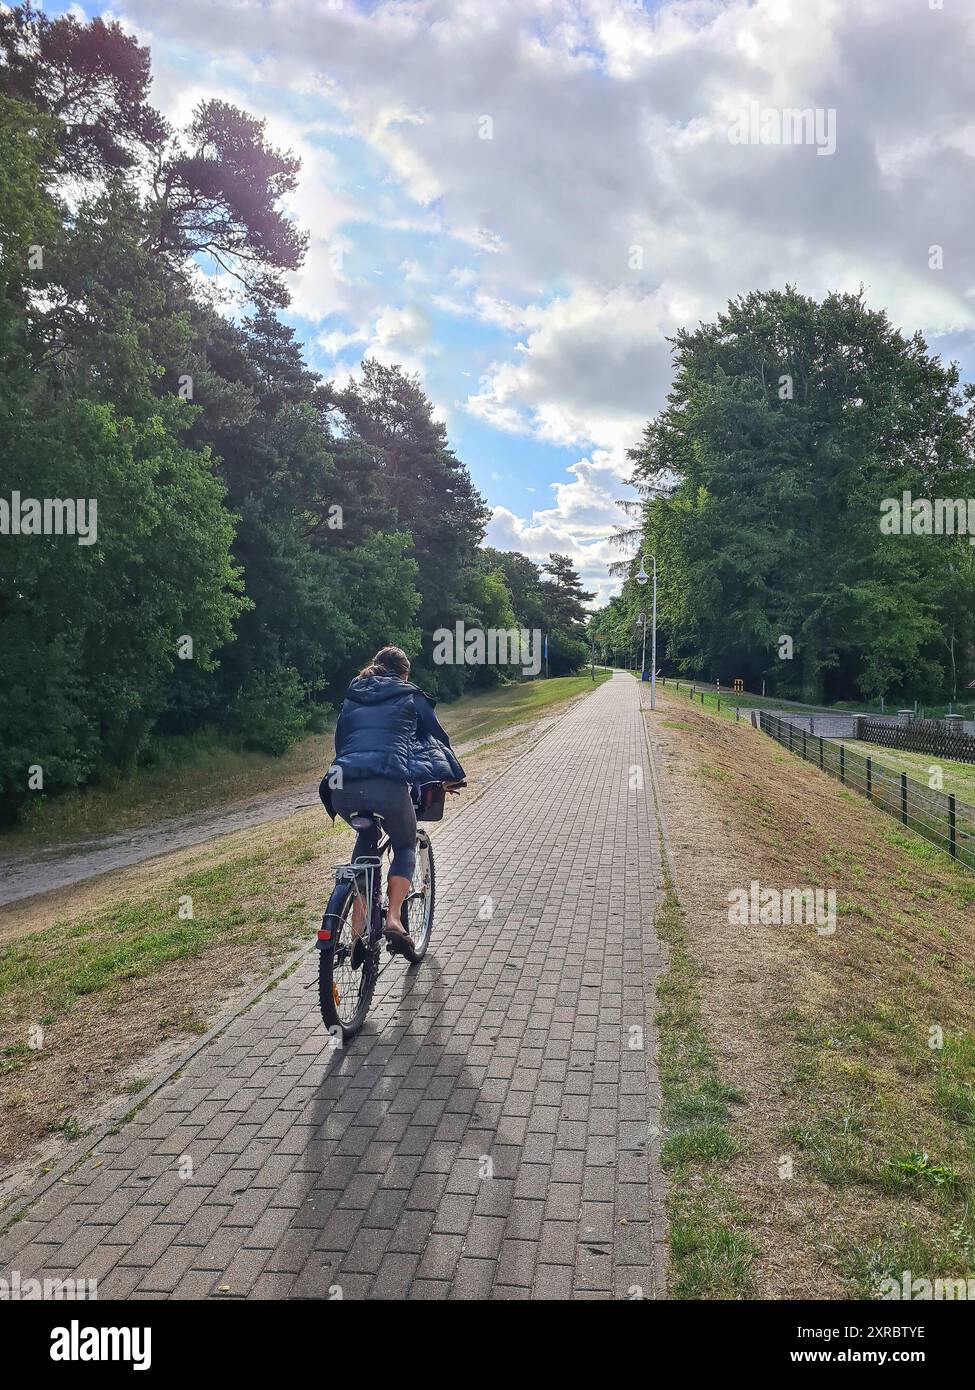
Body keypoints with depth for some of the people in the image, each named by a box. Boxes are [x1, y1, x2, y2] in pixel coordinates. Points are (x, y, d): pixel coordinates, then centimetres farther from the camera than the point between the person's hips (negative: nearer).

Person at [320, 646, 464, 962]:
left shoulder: (351, 698, 27)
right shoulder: (410, 696, 18)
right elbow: (439, 737, 26)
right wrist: (453, 775, 42)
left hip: (343, 788, 4)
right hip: (388, 785, -4)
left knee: (365, 837, 32)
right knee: (405, 846, 23)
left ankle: (359, 923, 20)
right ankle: (393, 919, 1)